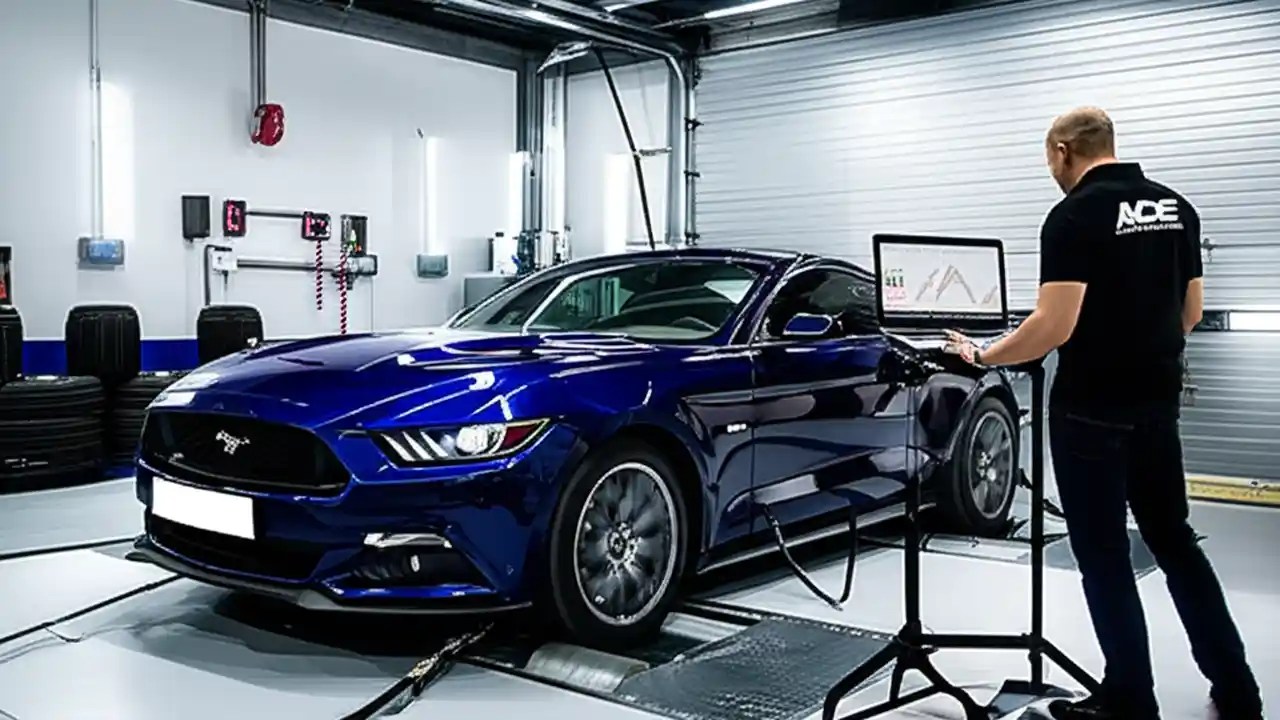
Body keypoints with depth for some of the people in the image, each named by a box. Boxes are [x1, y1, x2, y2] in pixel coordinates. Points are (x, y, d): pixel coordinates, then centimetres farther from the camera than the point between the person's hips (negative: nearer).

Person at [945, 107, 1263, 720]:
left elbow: (1055, 326, -23)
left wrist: (984, 356, -8)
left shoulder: (1075, 215, -16)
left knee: (1103, 556, 4)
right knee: (1175, 541, 18)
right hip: (1158, 403, 7)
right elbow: (1191, 310, 13)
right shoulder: (1176, 207, 8)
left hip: (1092, 410, -7)